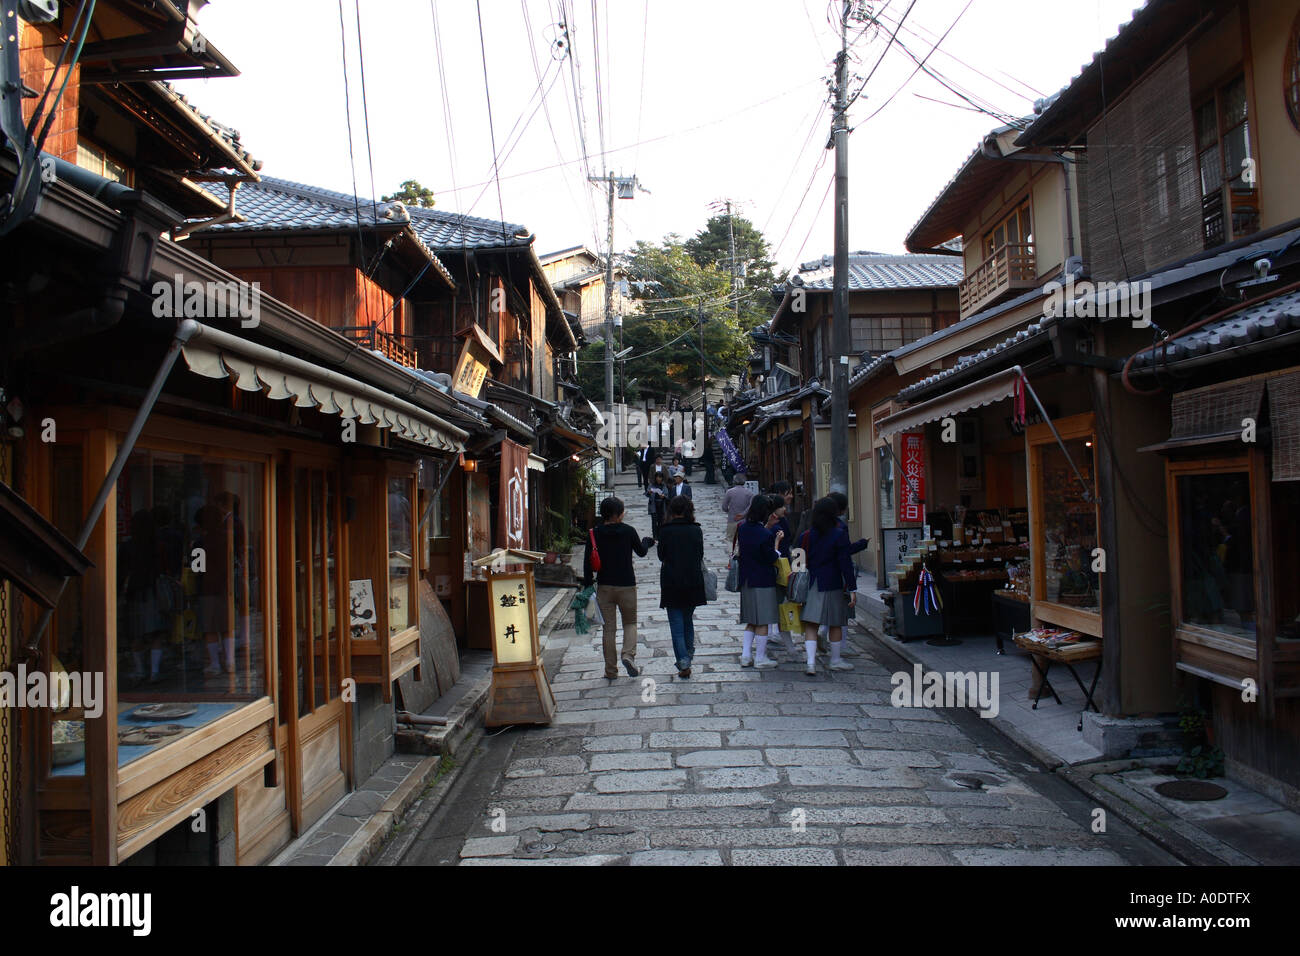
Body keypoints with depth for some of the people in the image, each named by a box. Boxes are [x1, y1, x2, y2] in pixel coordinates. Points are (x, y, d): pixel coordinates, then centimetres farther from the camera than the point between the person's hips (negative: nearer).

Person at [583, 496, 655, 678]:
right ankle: (629, 655, -10)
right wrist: (646, 542, 29)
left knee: (608, 628, 8)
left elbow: (588, 561, -3)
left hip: (604, 586, 1)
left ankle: (611, 670, 10)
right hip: (626, 585, -1)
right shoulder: (628, 531, -7)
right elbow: (641, 552, 8)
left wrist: (587, 585, 3)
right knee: (630, 622, 16)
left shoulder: (594, 533, -3)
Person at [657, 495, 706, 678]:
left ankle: (684, 664, -6)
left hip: (671, 582, -3)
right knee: (688, 618, 21)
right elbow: (700, 555, 7)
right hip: (693, 582, 3)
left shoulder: (665, 530, -9)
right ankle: (689, 654, 27)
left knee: (676, 624, 1)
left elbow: (661, 555, 1)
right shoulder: (696, 530, -2)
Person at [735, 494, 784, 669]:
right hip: (763, 582, -7)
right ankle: (761, 658, 10)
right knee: (763, 622, 4)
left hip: (747, 580, 7)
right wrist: (777, 541, -1)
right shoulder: (765, 535, -20)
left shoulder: (743, 528, 2)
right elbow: (773, 559, -13)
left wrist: (768, 527, 9)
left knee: (751, 622, 17)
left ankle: (746, 655, 14)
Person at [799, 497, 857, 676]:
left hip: (811, 585, 3)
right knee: (835, 624, 13)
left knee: (810, 624, 3)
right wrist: (852, 589, -7)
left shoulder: (808, 535, 0)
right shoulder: (840, 535, -10)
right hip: (832, 585, -3)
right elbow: (845, 564, -11)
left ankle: (811, 662, -8)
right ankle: (835, 660, 26)